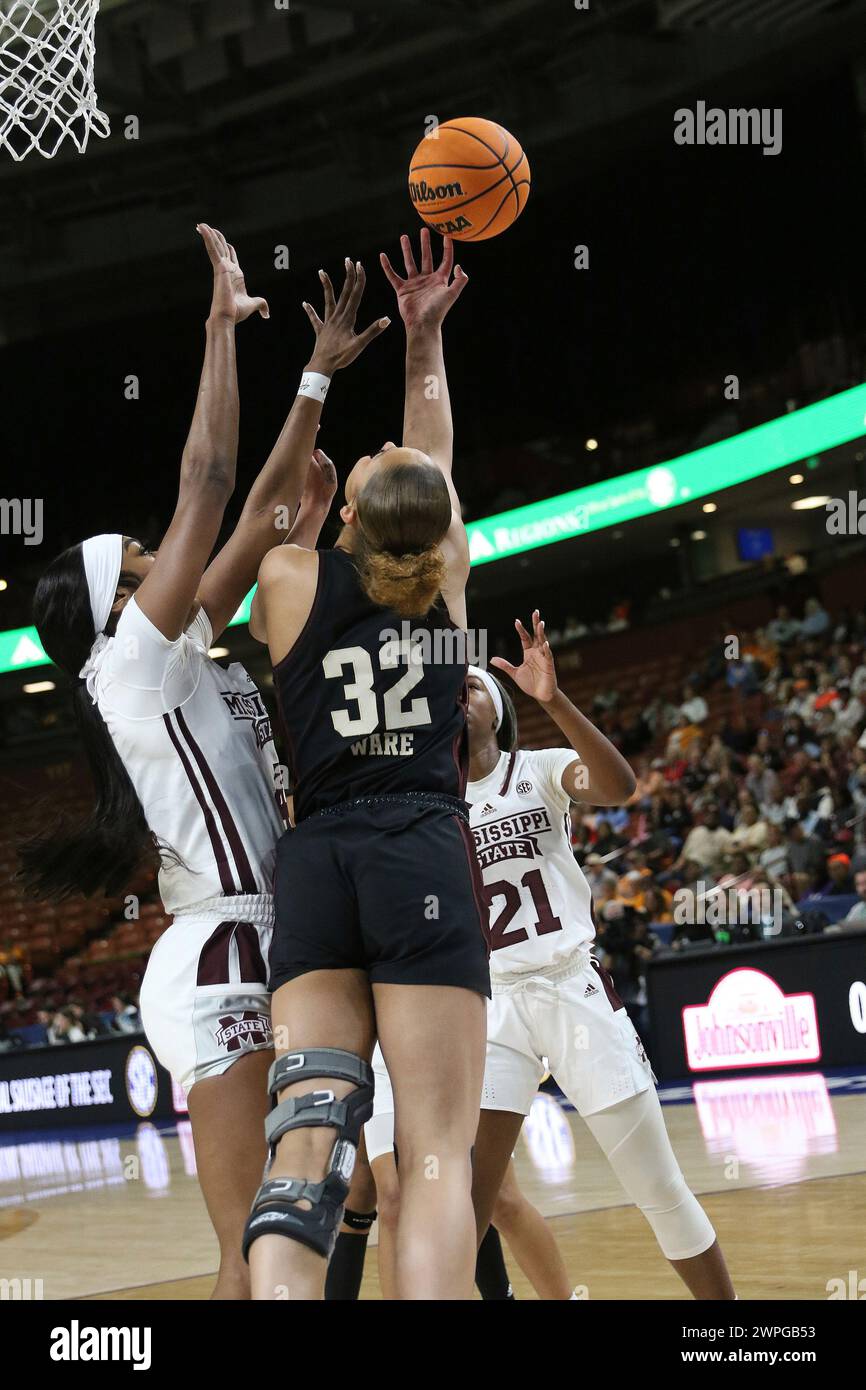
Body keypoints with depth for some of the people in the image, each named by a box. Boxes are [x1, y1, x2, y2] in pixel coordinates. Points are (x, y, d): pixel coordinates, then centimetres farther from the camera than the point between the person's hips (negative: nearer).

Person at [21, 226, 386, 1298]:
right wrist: (222, 325, -5)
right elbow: (208, 481, -11)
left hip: (258, 958, 10)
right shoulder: (133, 658, -6)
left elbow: (264, 513, 18)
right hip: (219, 963, -10)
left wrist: (317, 376, 17)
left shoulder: (181, 661, 17)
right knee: (255, 1254, -11)